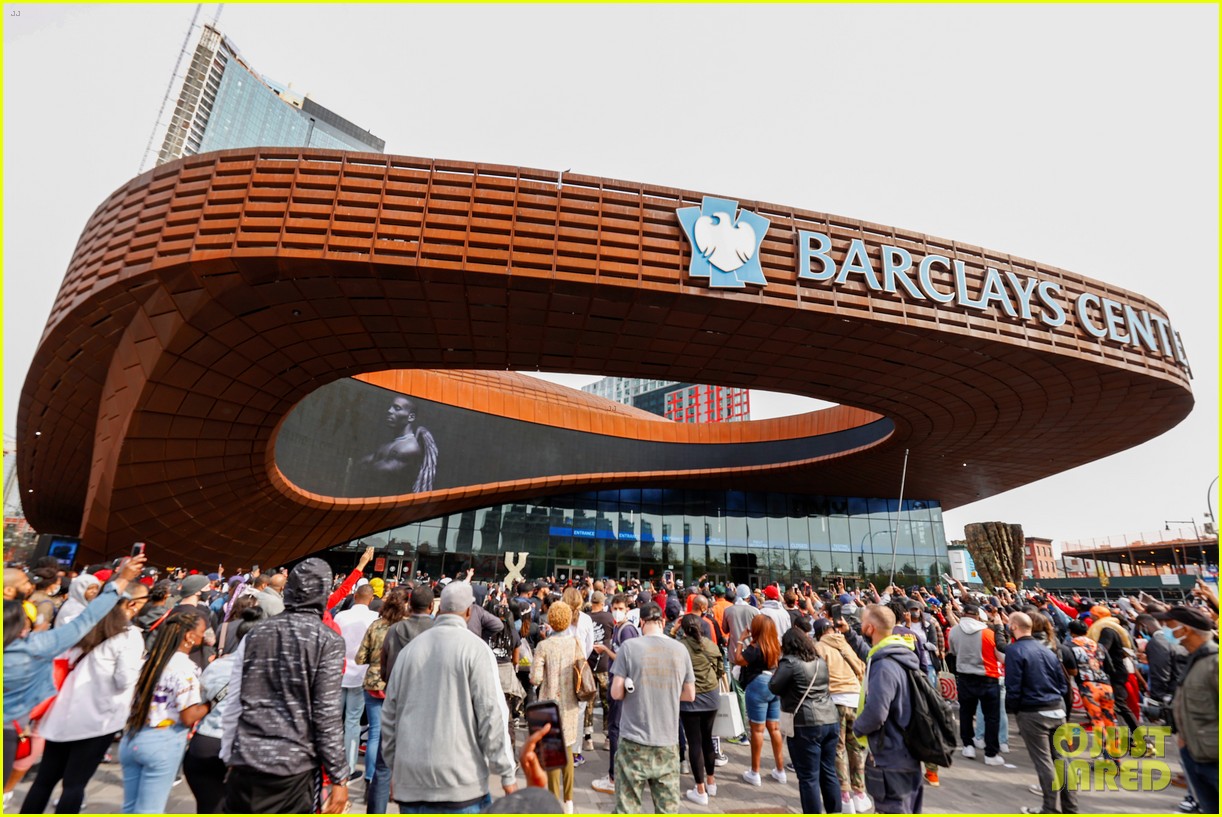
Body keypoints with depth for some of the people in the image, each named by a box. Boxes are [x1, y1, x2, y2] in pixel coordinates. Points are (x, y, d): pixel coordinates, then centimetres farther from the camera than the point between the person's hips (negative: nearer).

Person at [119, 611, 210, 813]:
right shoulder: (186, 667, -18)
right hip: (162, 743, -7)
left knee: (130, 808, 19)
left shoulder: (152, 659, 5)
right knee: (149, 811, 6)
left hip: (132, 738, 7)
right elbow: (188, 717, -18)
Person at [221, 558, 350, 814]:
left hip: (246, 764, 4)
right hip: (295, 767, -4)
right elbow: (327, 715, -11)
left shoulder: (255, 634, 3)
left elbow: (233, 705, 6)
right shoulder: (328, 640, -11)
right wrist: (339, 778, -4)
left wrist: (230, 757, 18)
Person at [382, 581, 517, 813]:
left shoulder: (410, 648, 6)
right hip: (459, 778, -5)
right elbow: (492, 715, -12)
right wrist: (507, 774, -5)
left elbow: (389, 714, 12)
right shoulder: (475, 648, -10)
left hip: (410, 778, 5)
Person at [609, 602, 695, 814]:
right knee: (668, 806, 13)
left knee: (628, 805, 8)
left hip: (634, 741, -3)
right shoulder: (680, 649, 0)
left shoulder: (629, 647, -10)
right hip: (668, 741, 3)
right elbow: (690, 695, 8)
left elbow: (616, 693, -9)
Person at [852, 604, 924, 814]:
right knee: (907, 810, 21)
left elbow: (875, 713, -30)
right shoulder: (902, 656, 3)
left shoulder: (885, 665, -27)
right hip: (906, 753, 10)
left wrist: (857, 727, -13)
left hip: (890, 758, -10)